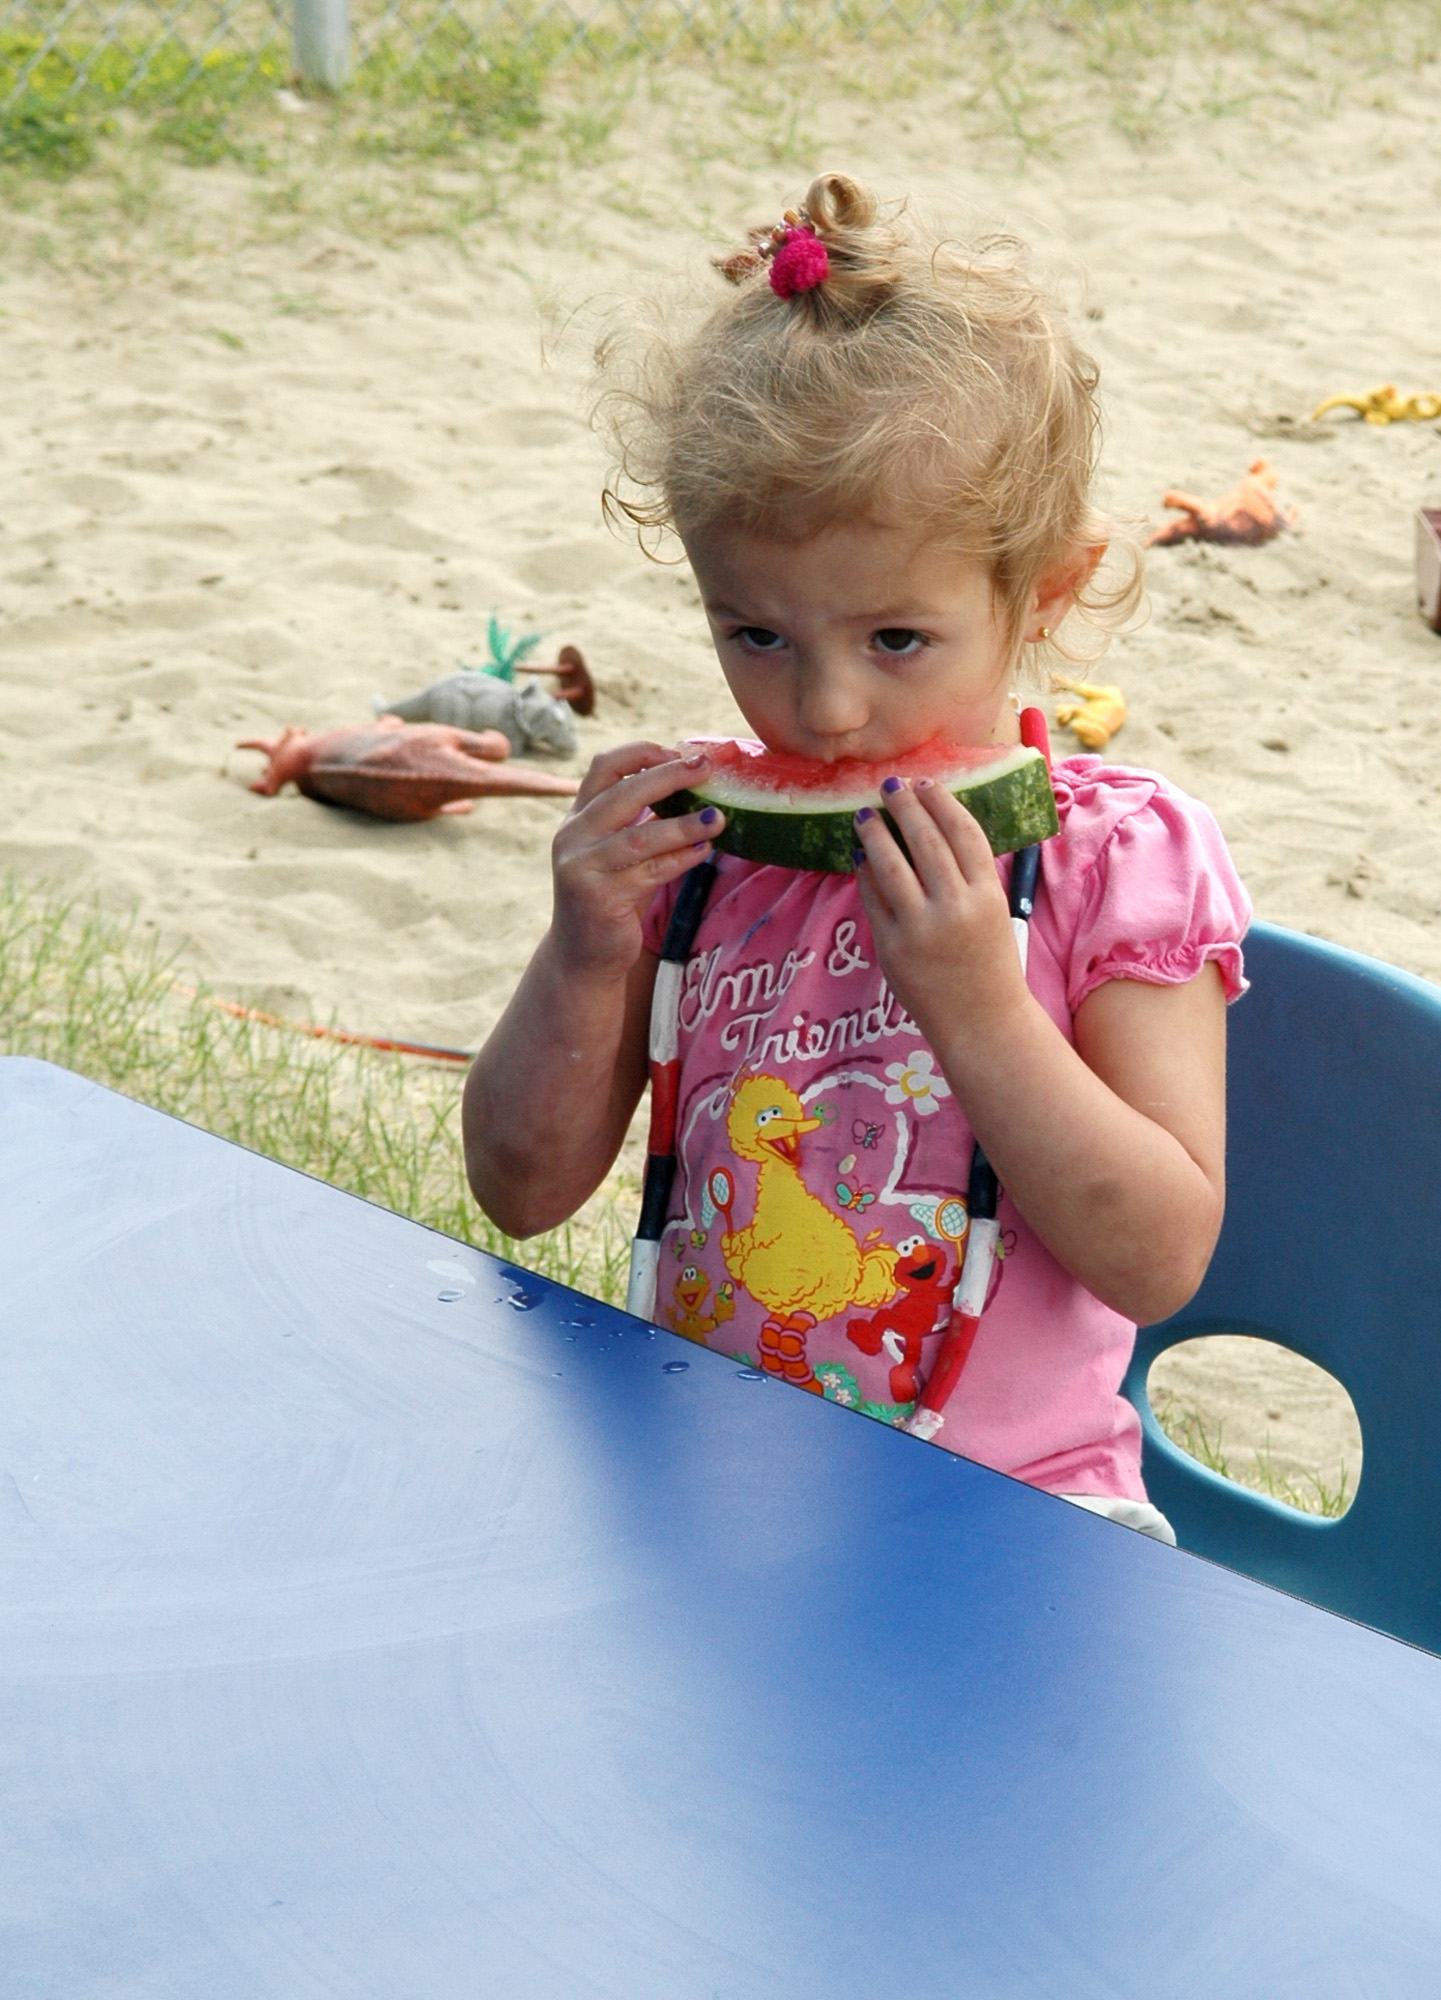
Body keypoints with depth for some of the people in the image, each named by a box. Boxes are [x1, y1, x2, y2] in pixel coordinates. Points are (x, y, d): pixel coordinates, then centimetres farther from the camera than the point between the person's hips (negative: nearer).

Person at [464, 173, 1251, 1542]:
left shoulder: (1119, 859, -7)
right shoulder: (690, 838, 2)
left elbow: (1160, 1263, -14)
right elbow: (521, 1192, 6)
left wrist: (975, 1002, -24)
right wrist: (584, 959, -12)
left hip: (1007, 1513, -3)